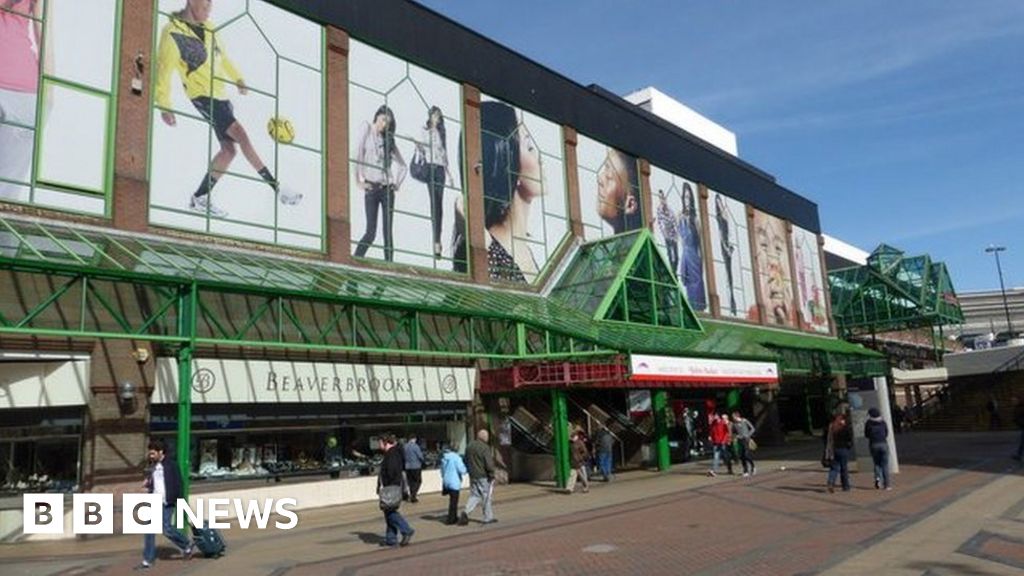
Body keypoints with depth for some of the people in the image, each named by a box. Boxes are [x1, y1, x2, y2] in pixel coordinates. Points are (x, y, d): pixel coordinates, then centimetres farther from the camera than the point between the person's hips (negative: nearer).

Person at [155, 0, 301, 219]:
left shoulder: (208, 27, 10)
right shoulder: (172, 32, -11)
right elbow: (164, 69, -12)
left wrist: (238, 79, 20)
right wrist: (164, 106, -14)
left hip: (221, 96, 8)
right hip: (203, 97, -8)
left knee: (229, 149, 4)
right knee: (241, 135, -19)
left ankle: (200, 198, 13)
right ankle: (276, 188, -18)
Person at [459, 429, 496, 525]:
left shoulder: (469, 446, 9)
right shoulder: (485, 448, -16)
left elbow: (466, 461, 15)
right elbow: (489, 463, -19)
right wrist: (491, 474, -9)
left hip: (473, 476, 7)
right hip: (484, 477, -7)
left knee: (474, 495, 13)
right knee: (487, 497, 6)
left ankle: (466, 512, -6)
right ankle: (488, 518, 13)